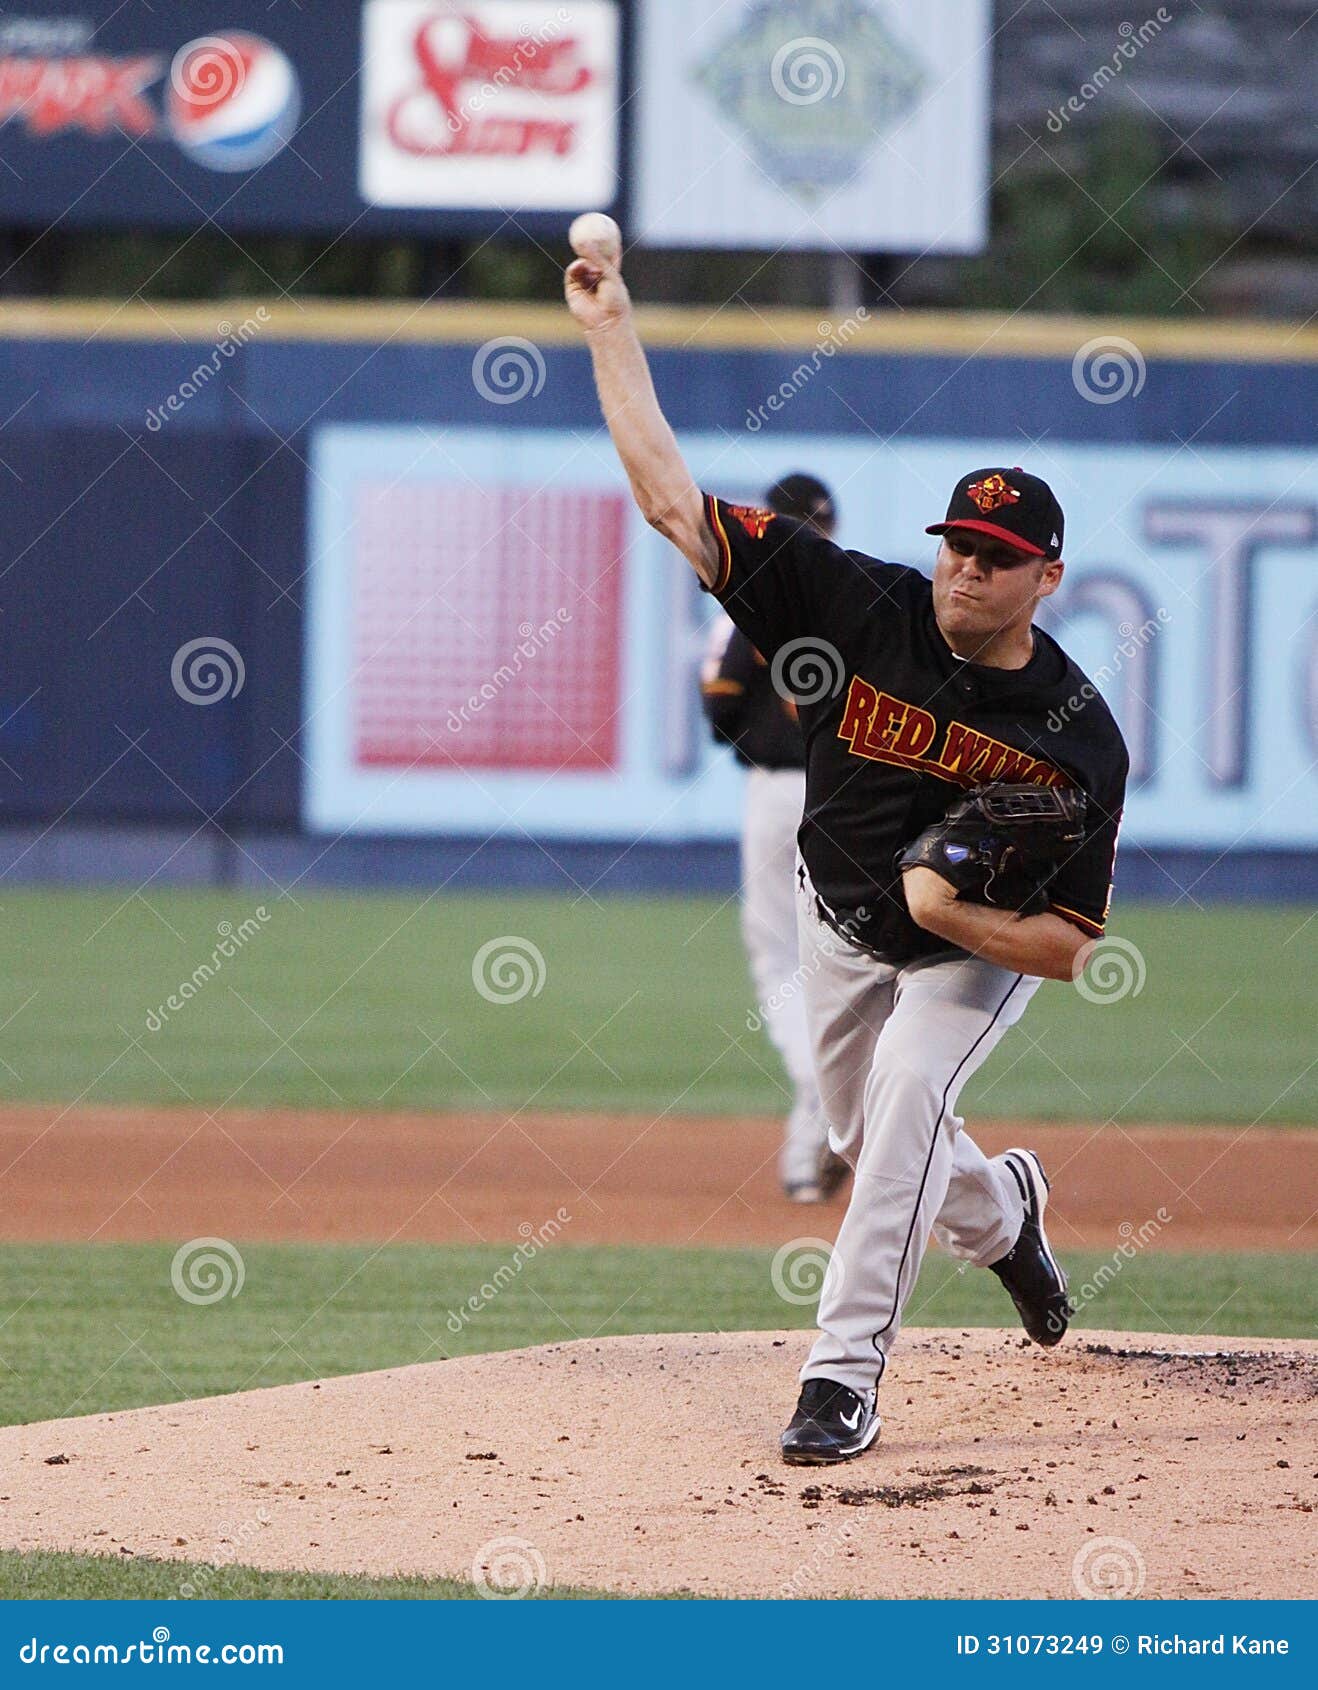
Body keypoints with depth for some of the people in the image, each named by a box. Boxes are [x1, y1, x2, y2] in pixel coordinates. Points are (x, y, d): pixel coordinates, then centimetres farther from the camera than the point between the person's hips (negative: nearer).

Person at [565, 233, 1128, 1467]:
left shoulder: (1078, 740, -26)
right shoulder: (864, 608, -22)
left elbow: (1067, 949, -22)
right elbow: (671, 500, -25)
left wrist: (946, 909, -39)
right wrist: (610, 333, -30)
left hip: (979, 949, -4)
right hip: (840, 923, 4)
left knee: (907, 1097, -28)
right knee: (866, 1140, 17)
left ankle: (844, 1375, -24)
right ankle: (1002, 1213, 53)